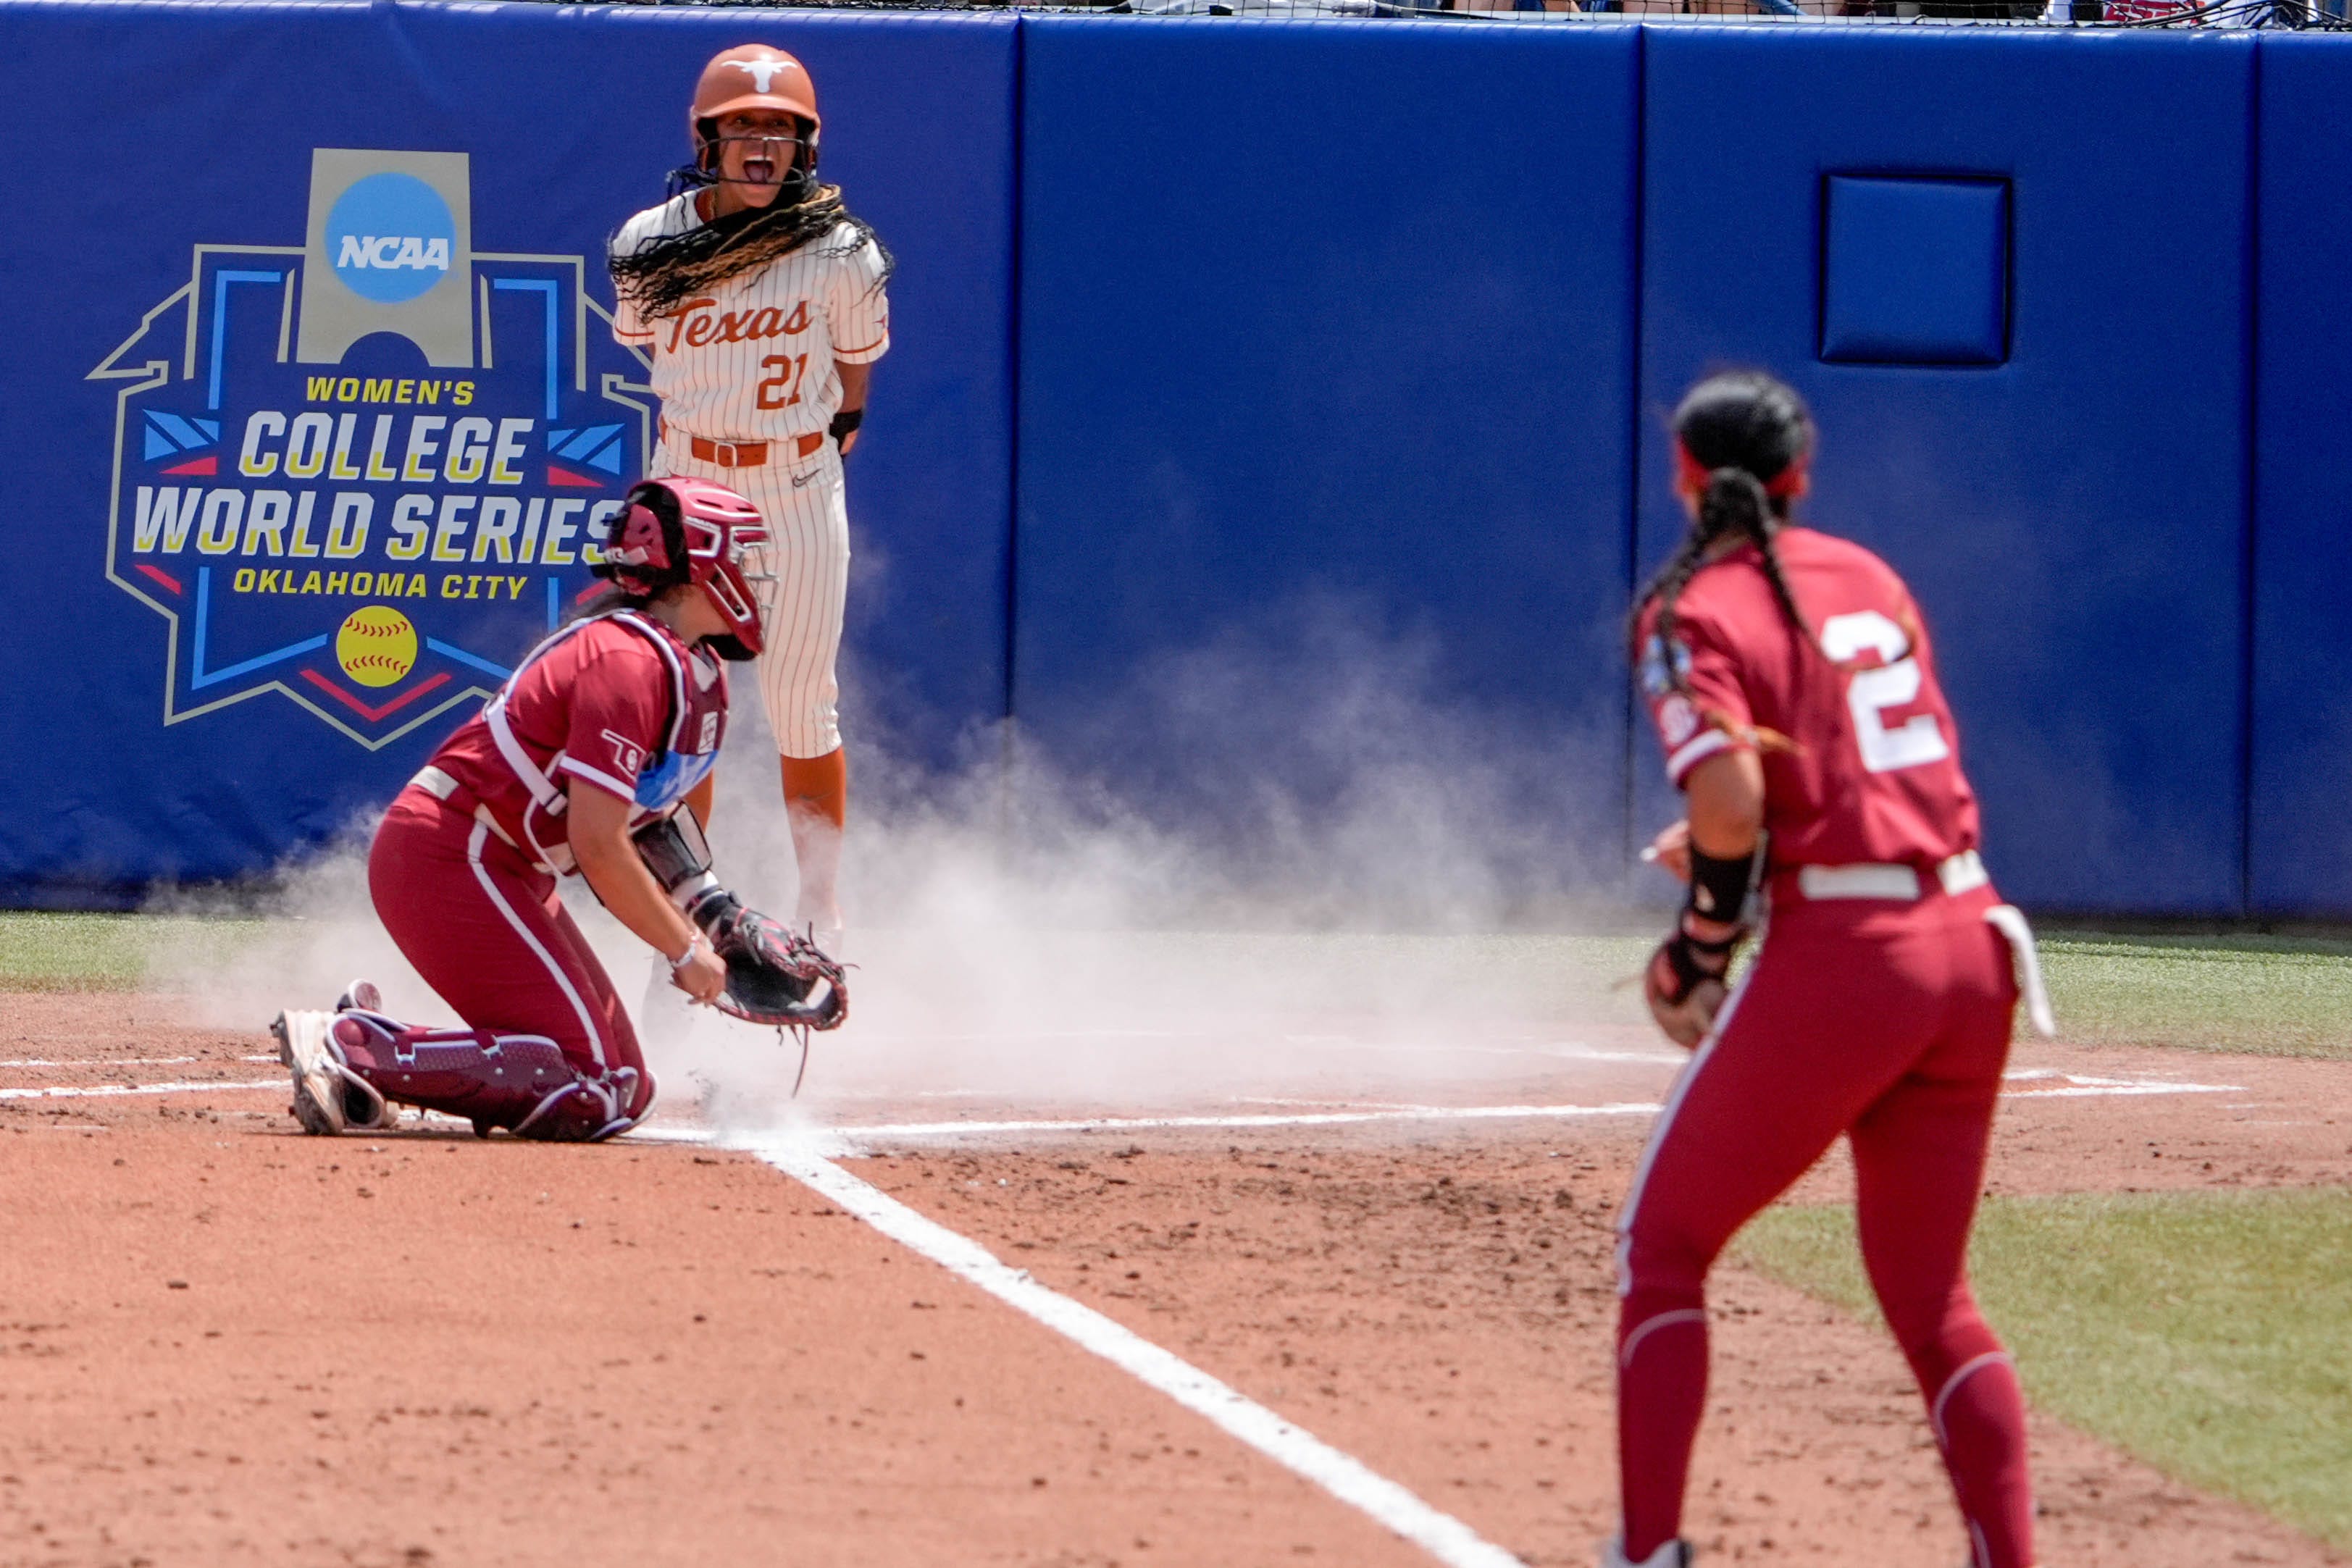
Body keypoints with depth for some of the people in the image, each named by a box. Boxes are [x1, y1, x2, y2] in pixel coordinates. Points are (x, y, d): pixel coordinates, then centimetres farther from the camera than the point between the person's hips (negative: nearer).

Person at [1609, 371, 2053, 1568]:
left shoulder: (1693, 614, -5)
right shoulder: (1868, 578, 14)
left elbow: (1732, 807, -19)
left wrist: (1699, 954, -4)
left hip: (1838, 960, -6)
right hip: (1971, 941, 6)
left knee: (1663, 1245, 9)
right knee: (1928, 1290, 15)